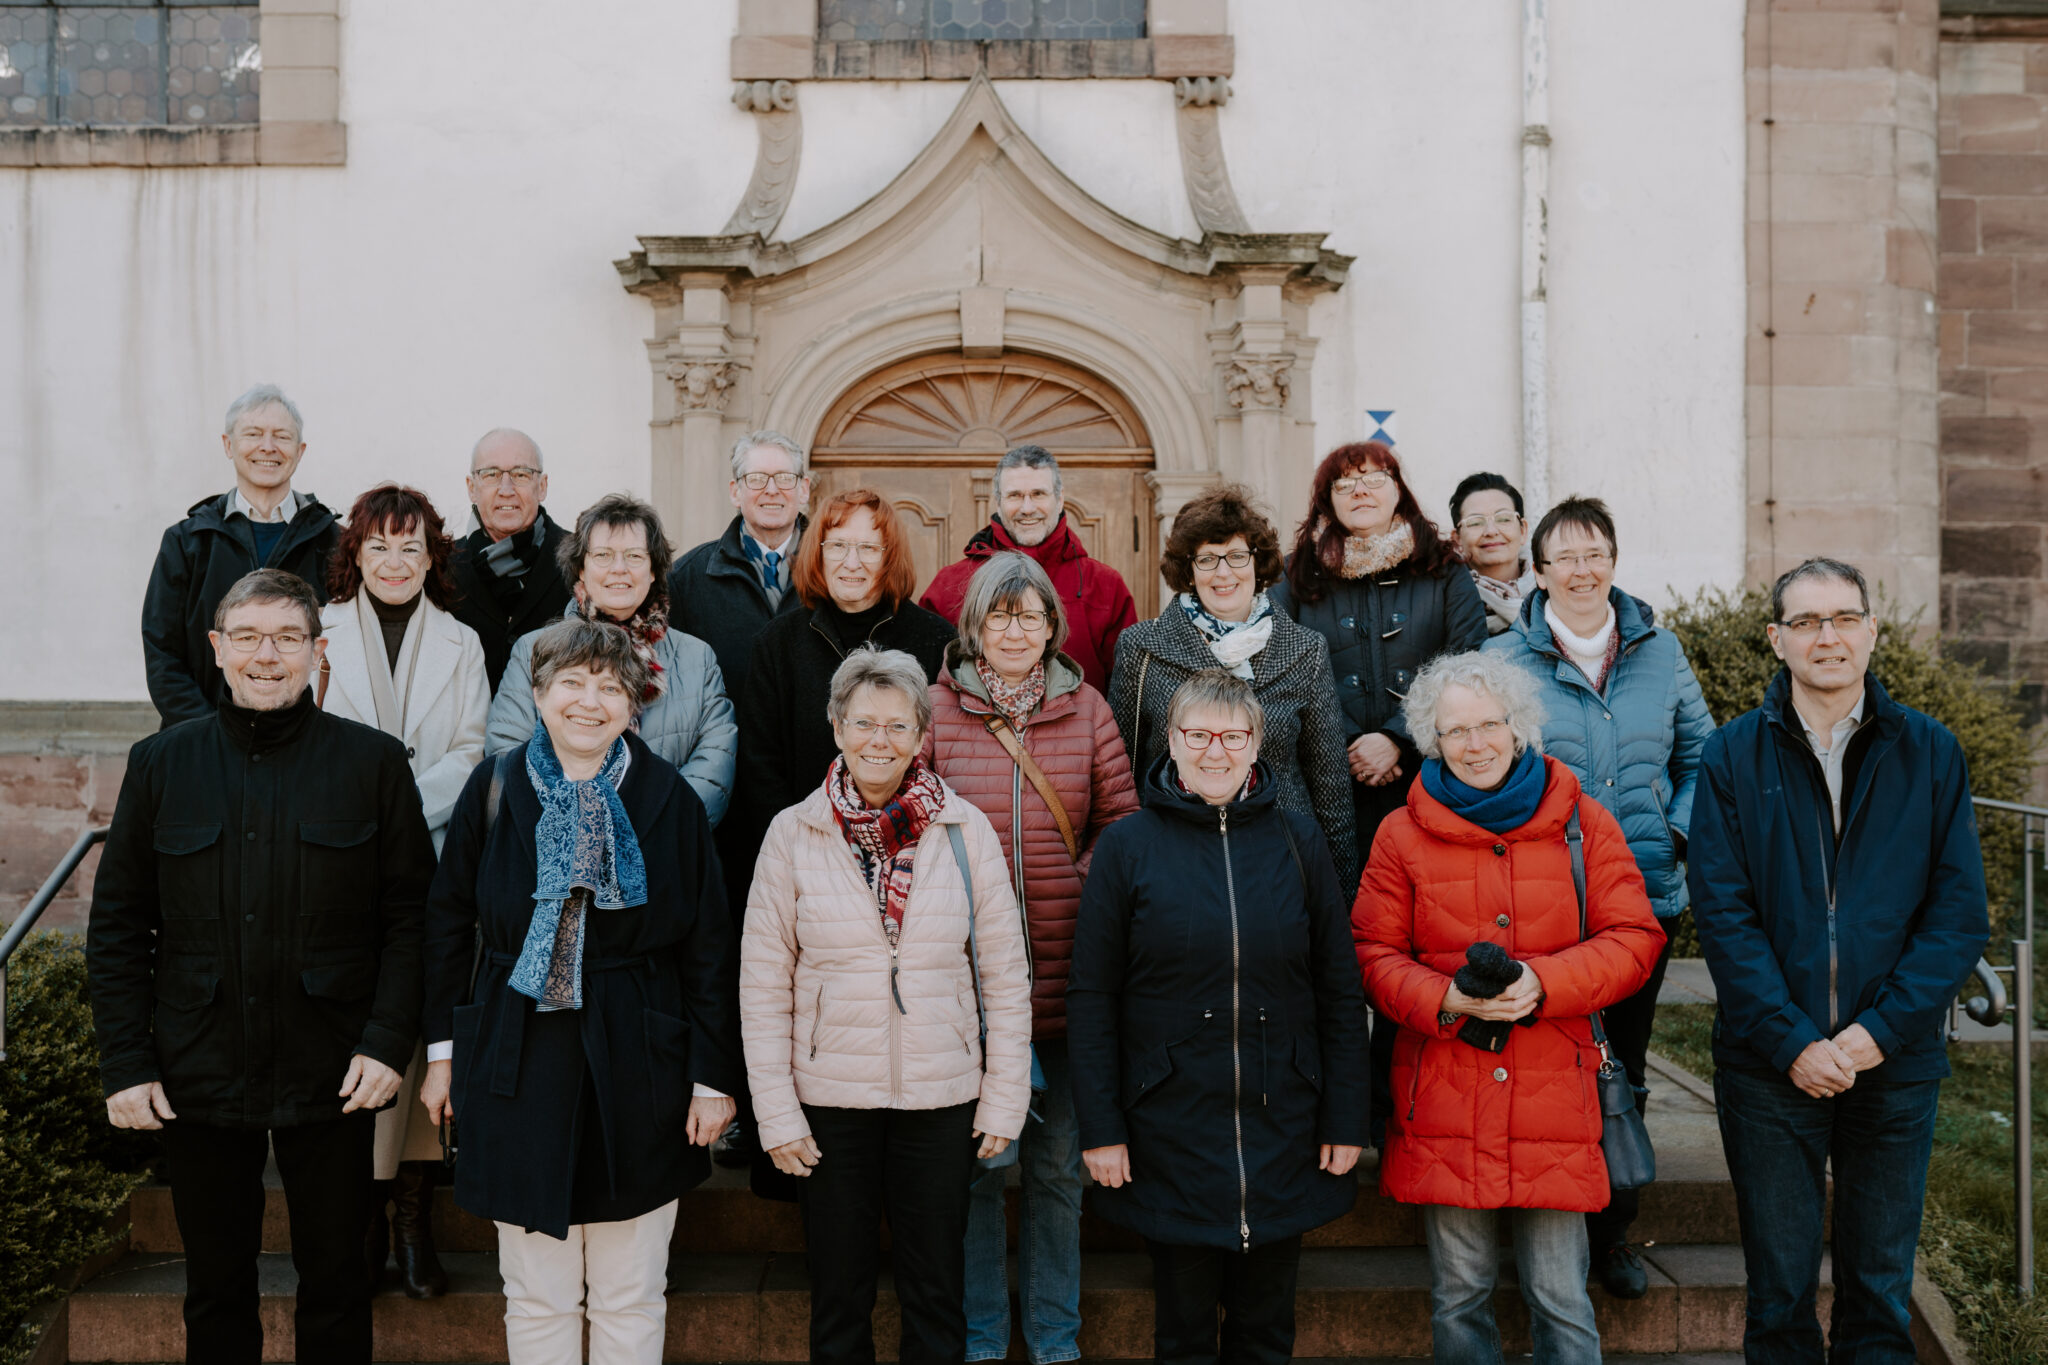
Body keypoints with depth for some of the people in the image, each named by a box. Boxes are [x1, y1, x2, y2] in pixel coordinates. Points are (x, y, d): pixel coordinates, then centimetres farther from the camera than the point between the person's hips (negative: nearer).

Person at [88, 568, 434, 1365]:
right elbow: (116, 925, 5)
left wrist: (389, 1042, -10)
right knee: (216, 1286, 14)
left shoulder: (374, 763, -2)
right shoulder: (161, 763, 3)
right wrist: (124, 1061, -1)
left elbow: (410, 916, -2)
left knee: (334, 1281, 11)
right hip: (198, 1079, 2)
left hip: (332, 1079, -1)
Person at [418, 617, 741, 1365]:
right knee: (538, 1301, 11)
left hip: (636, 1066, 0)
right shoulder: (494, 789, 0)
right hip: (518, 1062, 1)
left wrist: (714, 1077, -3)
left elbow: (708, 945, -2)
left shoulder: (669, 799, -3)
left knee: (631, 1302, 11)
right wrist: (443, 1048, 6)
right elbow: (448, 923, 8)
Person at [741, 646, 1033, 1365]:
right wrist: (776, 1110, -4)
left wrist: (1005, 1098, 0)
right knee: (838, 1292, 12)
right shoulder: (793, 833, -3)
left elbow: (1006, 974, 2)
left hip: (943, 1095, 1)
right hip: (829, 1095, 0)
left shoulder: (965, 830, -2)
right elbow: (763, 982, -1)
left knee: (936, 1292, 12)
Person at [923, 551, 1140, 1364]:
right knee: (973, 1164, 8)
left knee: (1057, 1167, 12)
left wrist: (1087, 883, -7)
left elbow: (1122, 820, 7)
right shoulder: (938, 710, 0)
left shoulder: (1086, 710, 5)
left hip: (1063, 980, 2)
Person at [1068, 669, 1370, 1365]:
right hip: (1170, 1131, -1)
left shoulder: (1297, 841, 2)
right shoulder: (1127, 846, -3)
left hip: (1281, 1128, 2)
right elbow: (1091, 998, -2)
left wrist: (1346, 1118, 1)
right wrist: (1100, 1128, -6)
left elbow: (1339, 988, 4)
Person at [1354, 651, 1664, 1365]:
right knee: (1459, 1294, 11)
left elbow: (1633, 940, 1)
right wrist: (1445, 1000, -15)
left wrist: (1543, 983, -15)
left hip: (1553, 1099, 0)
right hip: (1445, 1105, 1)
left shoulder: (1583, 823, 4)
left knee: (1561, 1299, 6)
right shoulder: (1404, 834, 4)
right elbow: (1374, 953, 5)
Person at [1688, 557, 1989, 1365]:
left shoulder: (1930, 753, 2)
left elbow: (1959, 913, -2)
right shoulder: (1733, 756, -1)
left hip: (1895, 1064, 1)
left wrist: (1879, 1030, -12)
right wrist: (1793, 1041, -15)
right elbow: (1722, 913, -7)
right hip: (1768, 1068, -1)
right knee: (1779, 1289, 9)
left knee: (1881, 1290, 13)